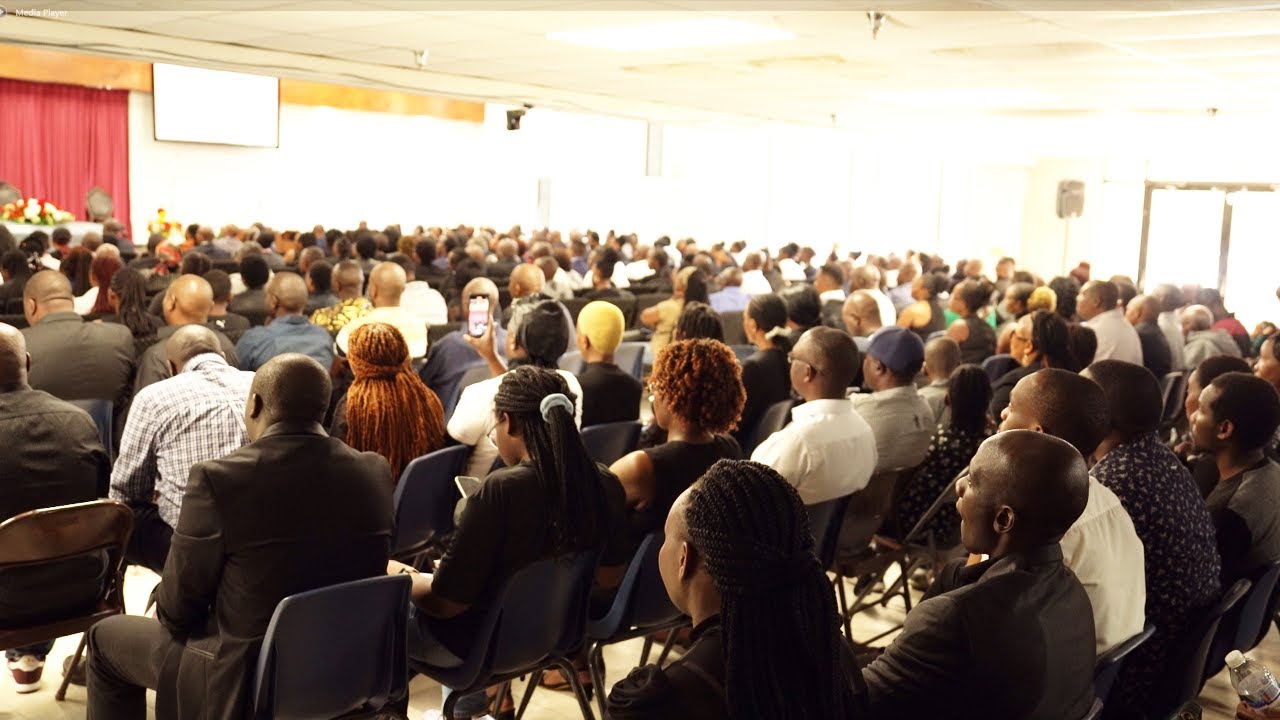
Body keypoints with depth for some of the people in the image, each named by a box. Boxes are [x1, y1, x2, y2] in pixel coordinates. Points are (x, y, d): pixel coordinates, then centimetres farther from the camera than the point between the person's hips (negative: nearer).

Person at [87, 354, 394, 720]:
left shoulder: (219, 478, -22)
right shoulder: (374, 473, -8)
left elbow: (176, 610, -12)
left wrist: (169, 612, 13)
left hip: (249, 680, -5)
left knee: (106, 639, 22)